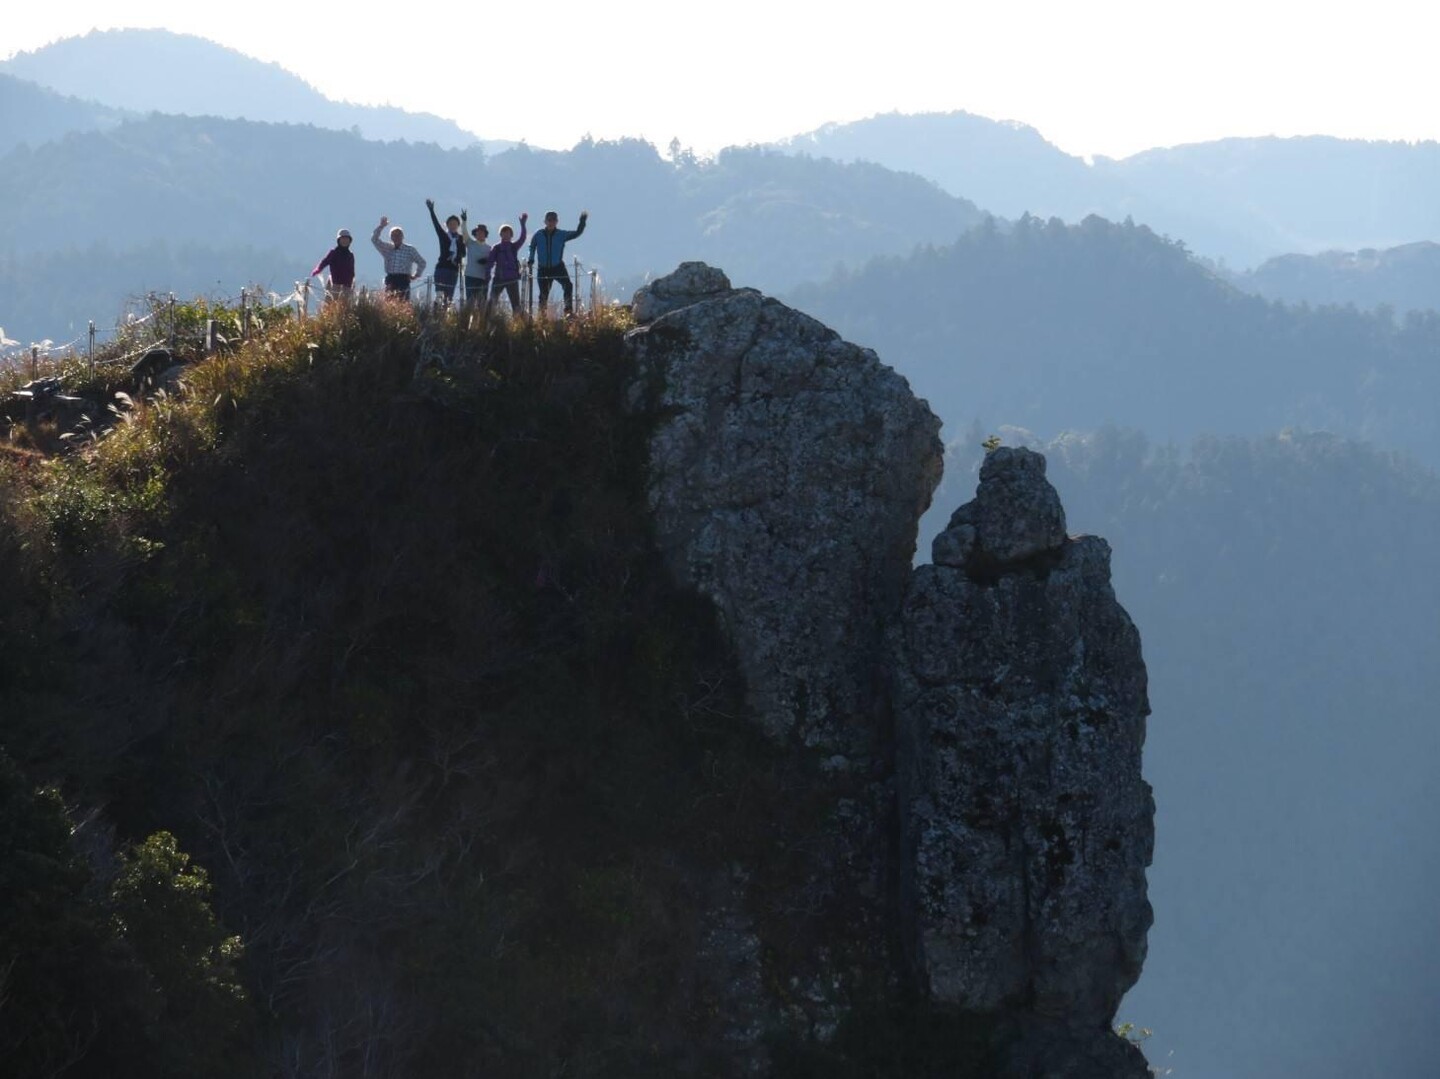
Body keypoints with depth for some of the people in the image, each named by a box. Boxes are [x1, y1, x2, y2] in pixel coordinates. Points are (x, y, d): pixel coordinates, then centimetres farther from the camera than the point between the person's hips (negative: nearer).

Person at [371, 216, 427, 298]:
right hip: (390, 280, 2)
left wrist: (416, 275, 11)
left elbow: (421, 262, 17)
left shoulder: (410, 250, 8)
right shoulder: (387, 248, 14)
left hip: (403, 280, -2)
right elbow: (374, 239, 5)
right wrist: (381, 226, -5)